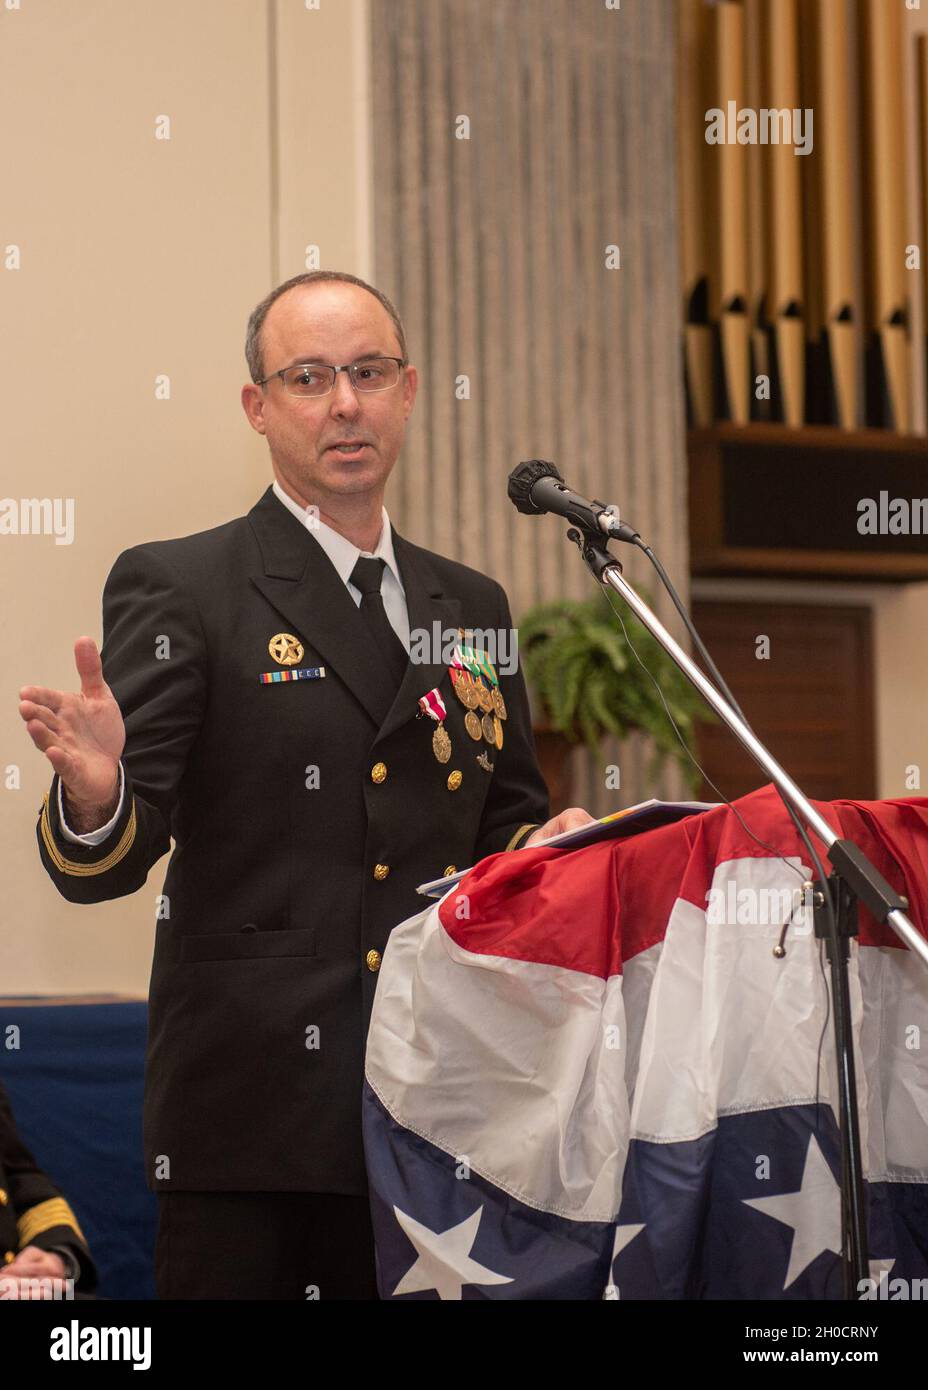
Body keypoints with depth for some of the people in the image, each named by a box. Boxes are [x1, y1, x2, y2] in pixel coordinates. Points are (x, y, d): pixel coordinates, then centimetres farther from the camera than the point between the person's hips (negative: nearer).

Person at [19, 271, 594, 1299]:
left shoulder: (470, 607, 17)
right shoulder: (178, 588, -1)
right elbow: (104, 866, -8)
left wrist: (544, 848, -1)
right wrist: (94, 794, -31)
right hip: (250, 1099, -5)